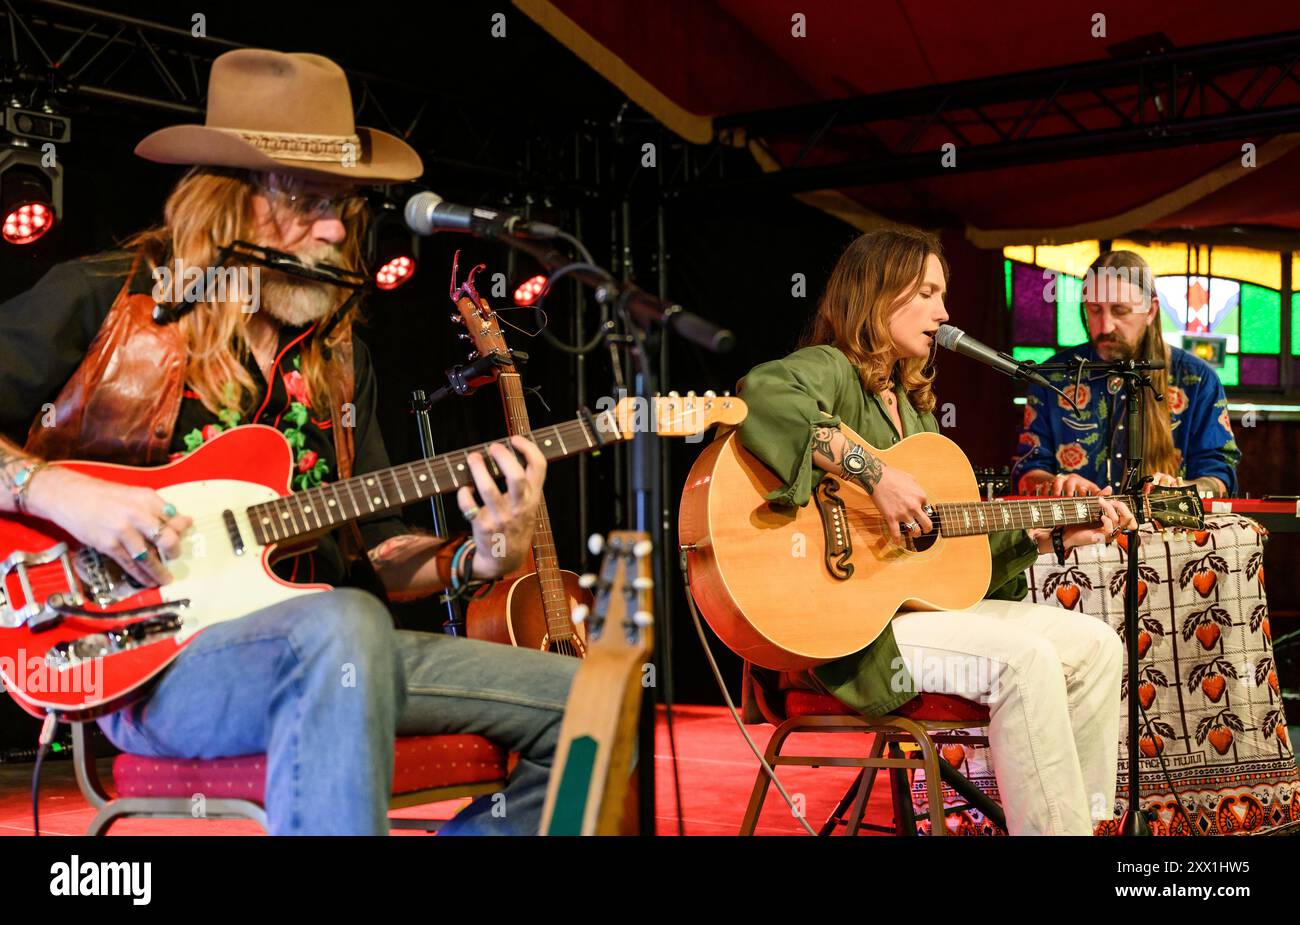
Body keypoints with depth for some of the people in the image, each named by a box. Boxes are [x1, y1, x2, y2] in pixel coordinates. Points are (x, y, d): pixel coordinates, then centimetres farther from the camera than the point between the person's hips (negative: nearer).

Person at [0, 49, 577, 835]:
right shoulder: (100, 300, 0)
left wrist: (482, 557, -1)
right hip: (147, 659, -6)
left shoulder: (338, 358, 17)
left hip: (311, 649, 6)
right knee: (344, 625, -39)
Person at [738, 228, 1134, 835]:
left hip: (927, 600, 10)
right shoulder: (831, 371, -7)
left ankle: (1079, 819, 10)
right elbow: (759, 397, -35)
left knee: (1097, 647, 4)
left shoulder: (911, 403, 21)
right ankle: (1053, 827, -14)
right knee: (1024, 661, -26)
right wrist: (874, 473, -33)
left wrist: (1054, 536, 15)